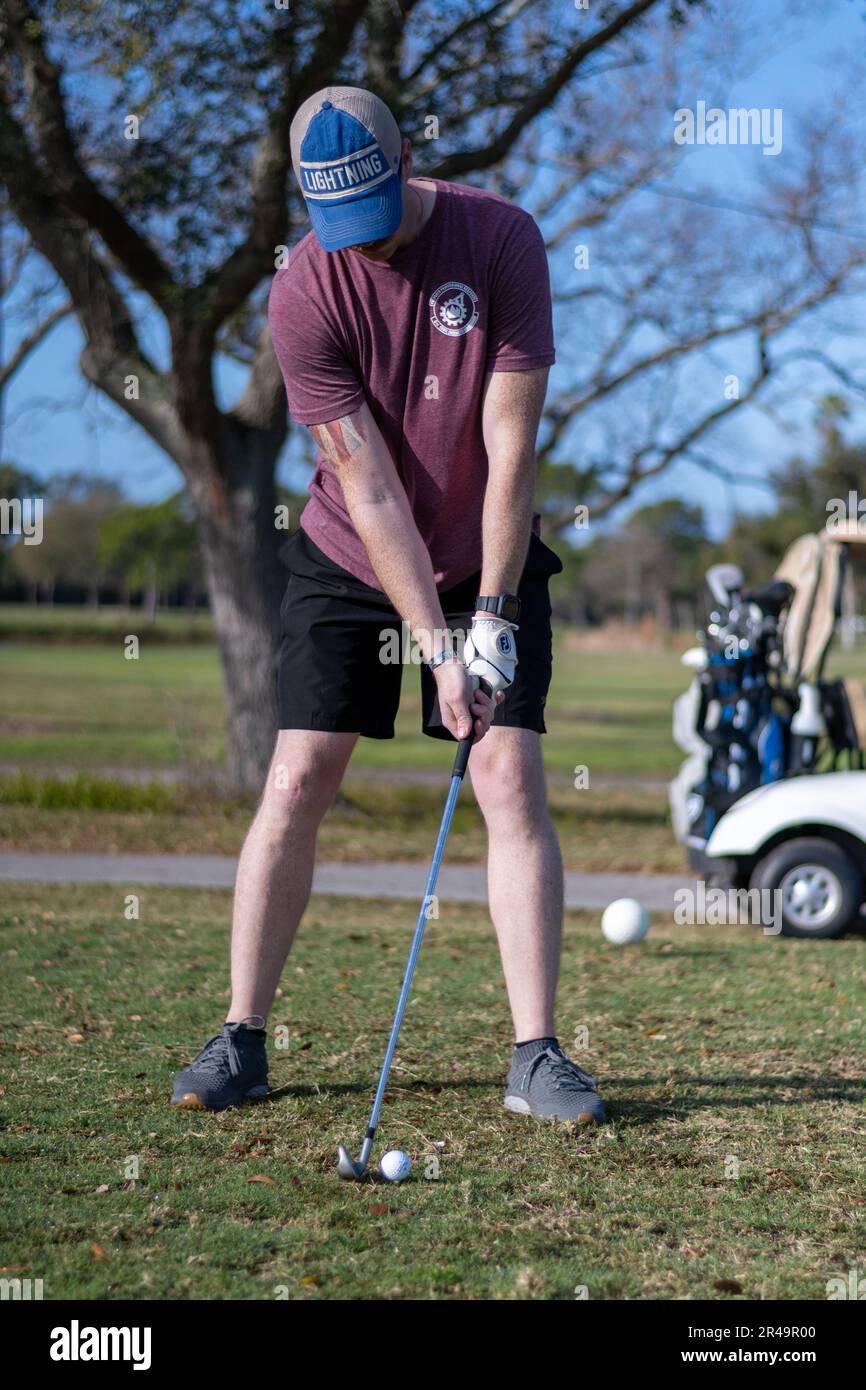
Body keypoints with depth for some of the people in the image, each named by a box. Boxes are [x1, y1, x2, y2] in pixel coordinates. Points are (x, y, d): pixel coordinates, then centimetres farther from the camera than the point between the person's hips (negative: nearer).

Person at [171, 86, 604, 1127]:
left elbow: (510, 445, -17)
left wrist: (491, 617, -19)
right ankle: (241, 1042, 5)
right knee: (296, 784, -5)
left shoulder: (501, 239, -17)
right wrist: (435, 646, -23)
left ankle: (536, 1055, -6)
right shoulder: (303, 296, -18)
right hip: (349, 563, 0)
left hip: (488, 559, 0)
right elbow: (371, 491, -19)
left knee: (511, 784, -9)